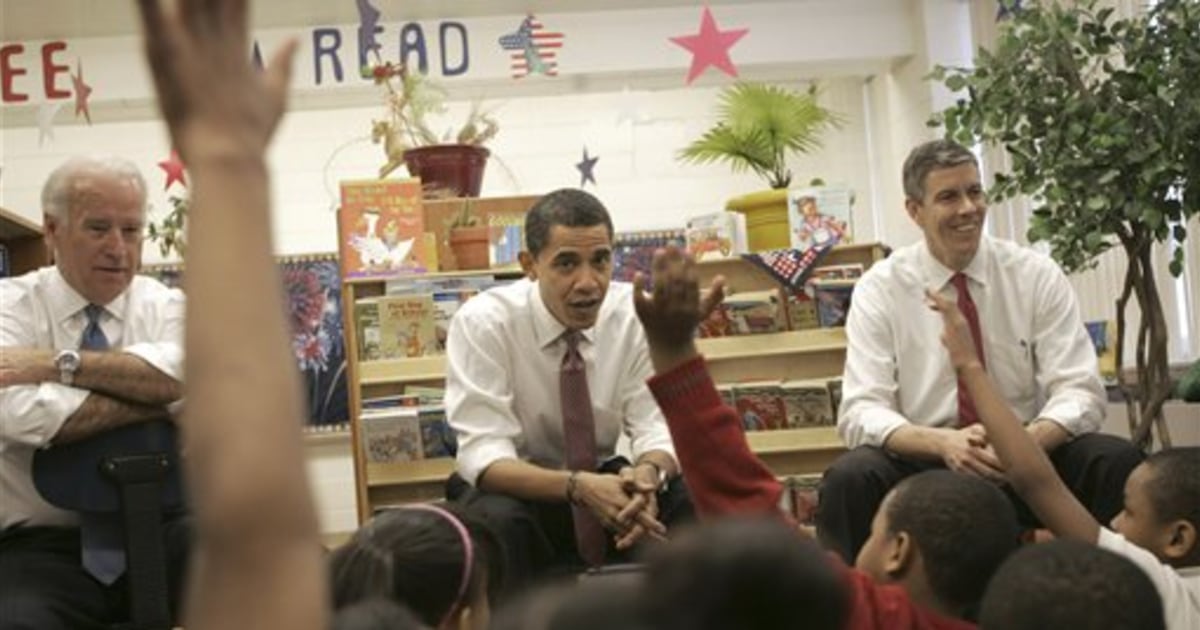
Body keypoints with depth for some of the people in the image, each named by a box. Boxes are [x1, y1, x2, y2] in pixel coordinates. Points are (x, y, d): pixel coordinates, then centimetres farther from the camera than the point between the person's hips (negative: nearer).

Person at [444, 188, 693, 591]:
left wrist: (649, 474, -37)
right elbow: (484, 455, -25)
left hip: (605, 480, 3)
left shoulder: (636, 314, -10)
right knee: (495, 520, -37)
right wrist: (579, 486, -42)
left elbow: (656, 425, -12)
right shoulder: (482, 323, -19)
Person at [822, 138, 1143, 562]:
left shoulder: (1037, 275, 0)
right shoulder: (880, 289, -3)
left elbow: (1079, 392, -6)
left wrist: (1030, 440, -28)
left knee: (1119, 462, -26)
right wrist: (942, 443, -30)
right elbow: (861, 411, -10)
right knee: (849, 479, -32)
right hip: (923, 464, -1)